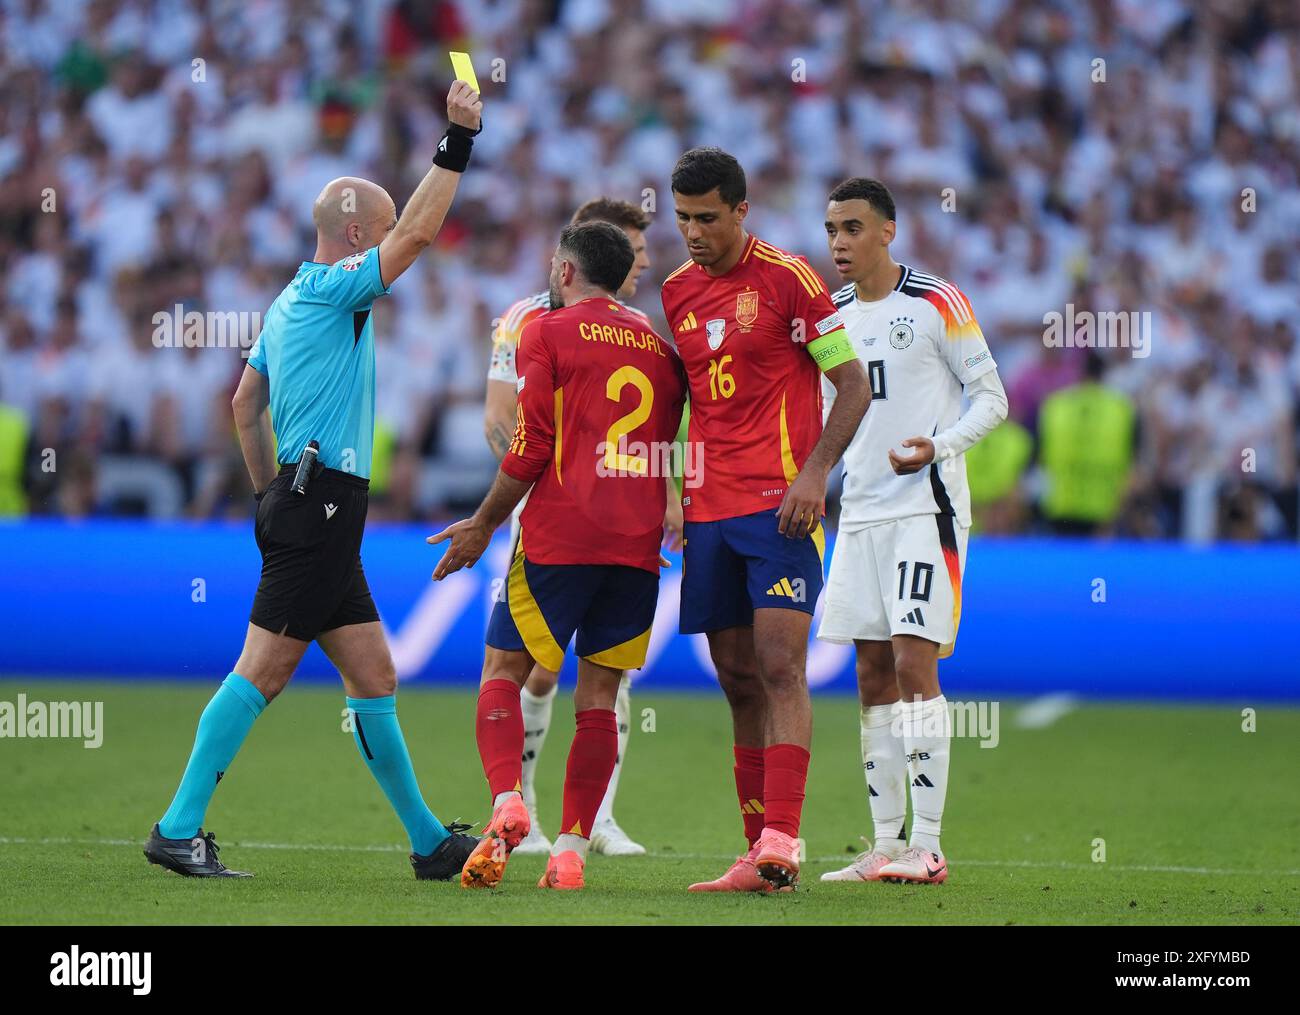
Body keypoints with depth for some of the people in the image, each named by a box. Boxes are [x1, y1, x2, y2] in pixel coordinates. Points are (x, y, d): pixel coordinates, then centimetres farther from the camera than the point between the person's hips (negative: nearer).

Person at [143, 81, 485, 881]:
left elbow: (245, 404, 23)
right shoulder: (331, 289, -8)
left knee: (375, 679, 11)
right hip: (319, 501, -10)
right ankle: (180, 830, -11)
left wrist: (270, 492, 25)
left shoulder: (292, 303, 19)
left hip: (303, 506, 10)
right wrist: (459, 140, -13)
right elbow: (419, 233, -16)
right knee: (263, 671, -10)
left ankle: (429, 842, 14)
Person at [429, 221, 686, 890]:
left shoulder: (548, 333, 0)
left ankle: (507, 803, -20)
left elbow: (531, 446, -6)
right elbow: (670, 451, 15)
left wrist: (484, 524, 4)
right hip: (640, 545, 4)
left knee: (503, 671, 4)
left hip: (560, 536, -4)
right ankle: (570, 852, 0)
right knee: (598, 695, 6)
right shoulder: (660, 345, 15)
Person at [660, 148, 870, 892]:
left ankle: (781, 842, -21)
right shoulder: (677, 292, 13)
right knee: (740, 682, 5)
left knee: (779, 667, -15)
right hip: (710, 510, 6)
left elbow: (854, 384, -5)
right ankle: (760, 857, 8)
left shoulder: (787, 277, -5)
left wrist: (813, 472, -15)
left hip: (780, 504, -6)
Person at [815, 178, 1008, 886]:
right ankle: (886, 846, 8)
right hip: (859, 512, 6)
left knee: (914, 665, -13)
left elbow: (991, 398, -4)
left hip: (927, 508, -6)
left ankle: (927, 846, -13)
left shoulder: (936, 303, -5)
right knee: (874, 677, 5)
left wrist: (939, 445, -19)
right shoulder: (830, 316, 13)